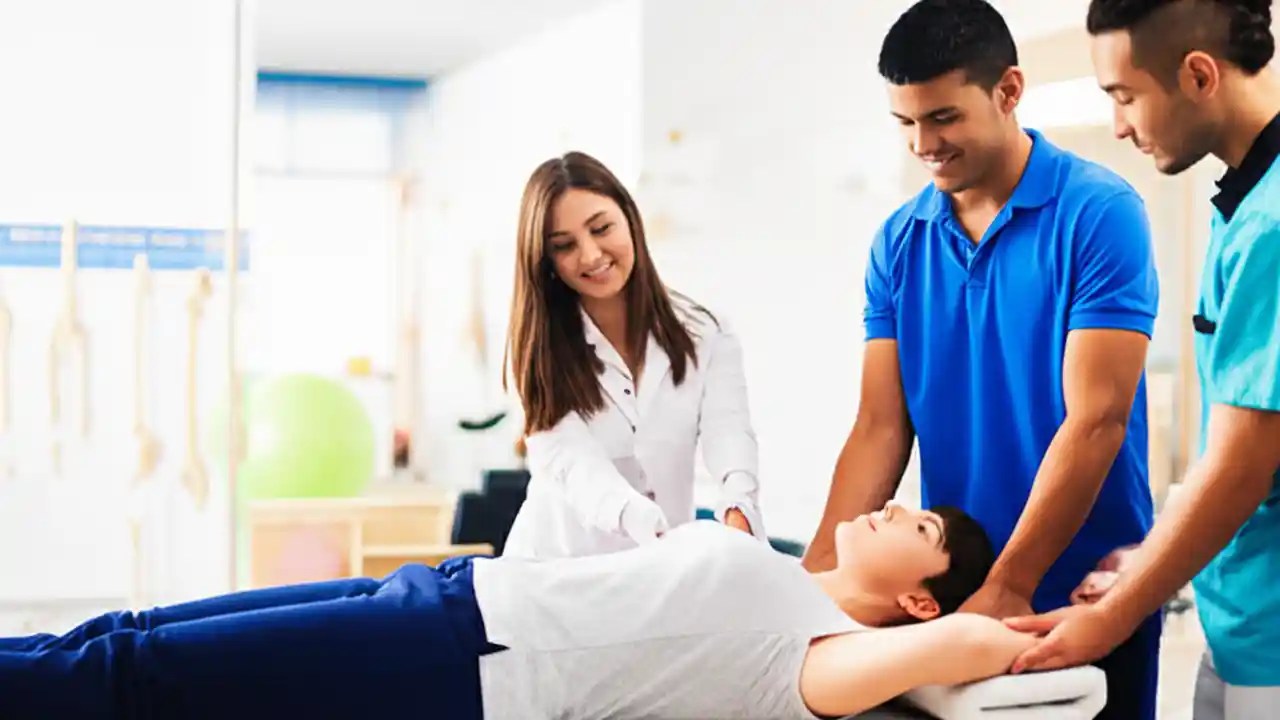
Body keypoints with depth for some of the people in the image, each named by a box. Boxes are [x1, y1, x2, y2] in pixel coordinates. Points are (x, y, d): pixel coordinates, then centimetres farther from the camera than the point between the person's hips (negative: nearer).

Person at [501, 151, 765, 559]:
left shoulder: (705, 335, 4)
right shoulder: (537, 346, 0)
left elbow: (729, 435, -12)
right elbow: (571, 461, -15)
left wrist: (736, 515, -35)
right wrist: (651, 529, -34)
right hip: (554, 566, -2)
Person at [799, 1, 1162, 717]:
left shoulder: (1099, 212, -12)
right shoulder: (898, 242, 2)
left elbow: (1094, 421, -16)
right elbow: (881, 428, -1)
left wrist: (1008, 588, -19)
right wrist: (817, 574, -12)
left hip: (1082, 594, -4)